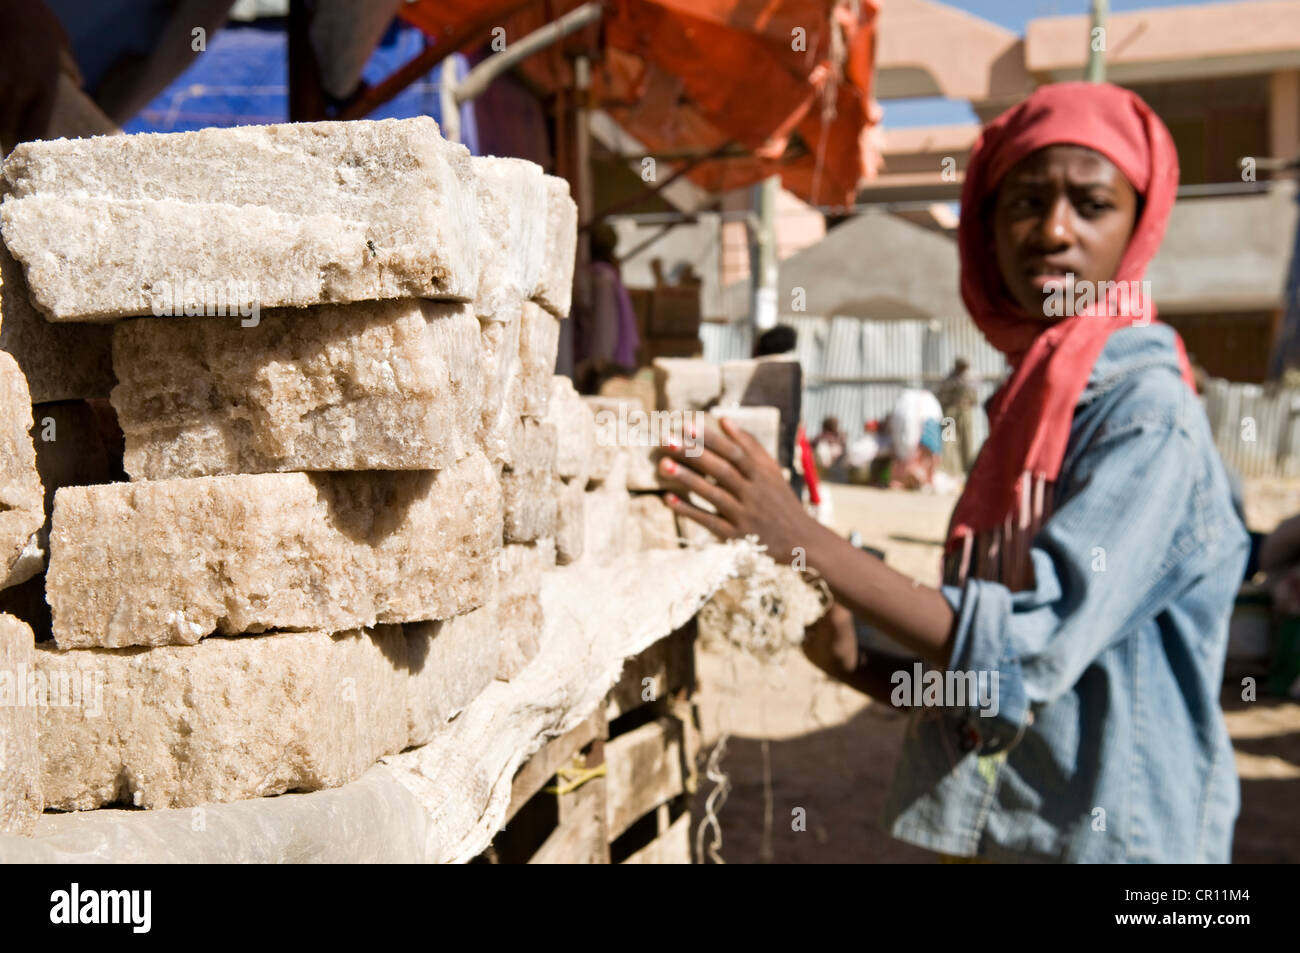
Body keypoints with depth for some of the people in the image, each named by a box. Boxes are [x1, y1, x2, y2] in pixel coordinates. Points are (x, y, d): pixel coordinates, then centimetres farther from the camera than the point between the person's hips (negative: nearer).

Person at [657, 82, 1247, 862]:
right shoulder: (1028, 403, 6)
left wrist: (803, 541, -26)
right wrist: (862, 668, -4)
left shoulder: (1146, 413, -17)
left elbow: (1035, 646, -25)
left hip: (1109, 834, -7)